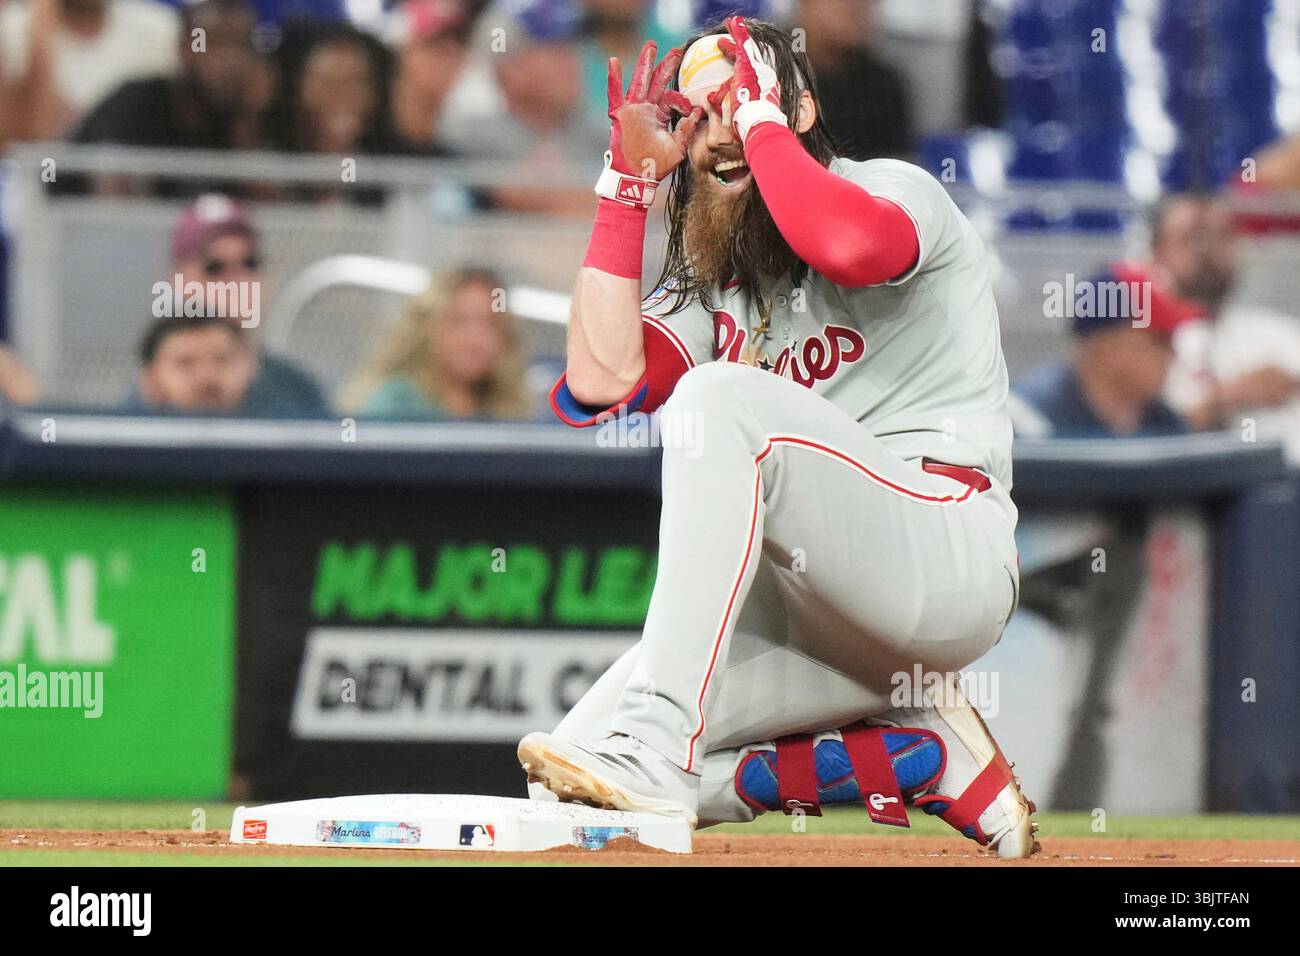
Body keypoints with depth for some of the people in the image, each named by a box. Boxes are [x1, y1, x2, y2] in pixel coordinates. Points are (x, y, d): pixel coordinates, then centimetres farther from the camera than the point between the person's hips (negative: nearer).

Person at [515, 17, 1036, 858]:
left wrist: (760, 116, -11)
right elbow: (601, 380, 0)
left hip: (948, 561, -7)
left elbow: (848, 245, -26)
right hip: (807, 611, 7)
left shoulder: (895, 191, 1)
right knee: (566, 787, -9)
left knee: (719, 398, -30)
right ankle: (922, 758, 0)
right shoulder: (710, 285, 19)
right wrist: (629, 180, 5)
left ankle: (653, 744, -37)